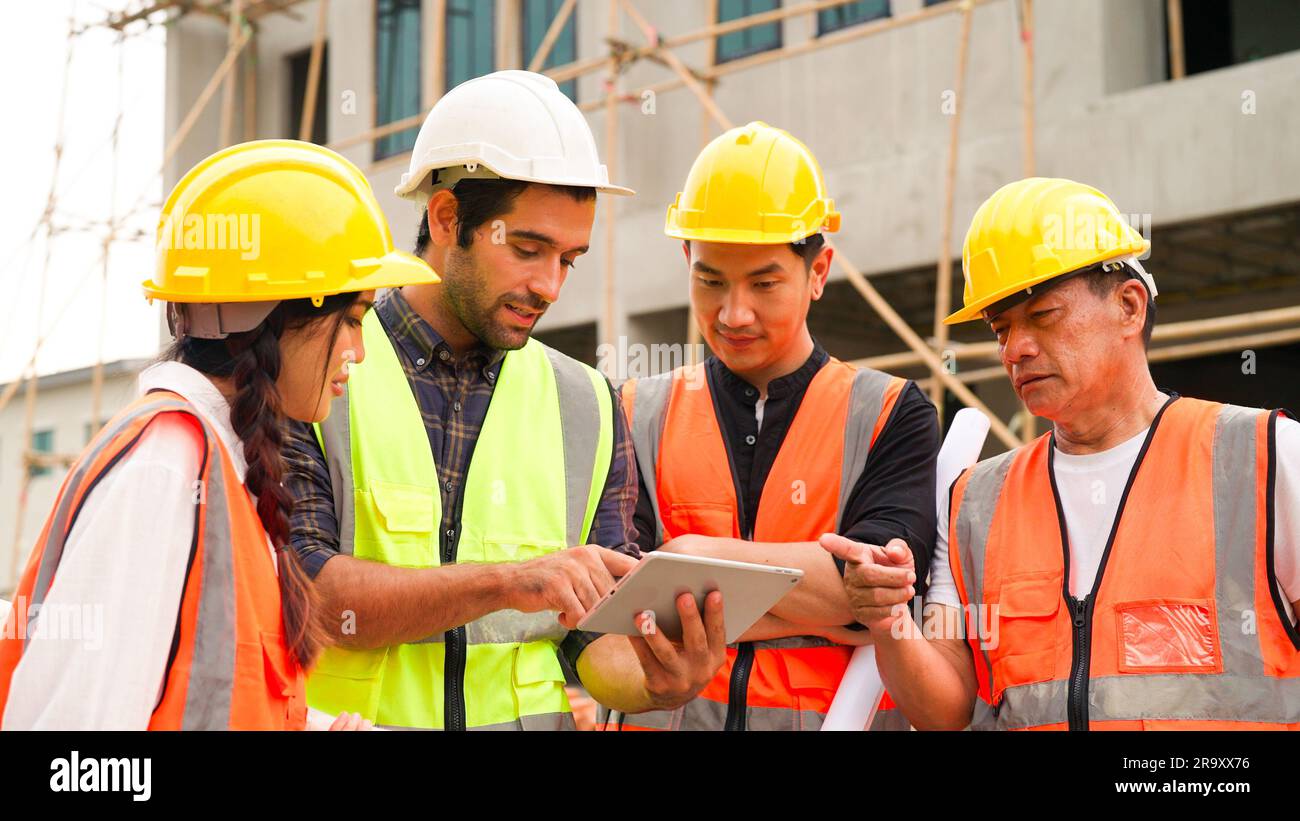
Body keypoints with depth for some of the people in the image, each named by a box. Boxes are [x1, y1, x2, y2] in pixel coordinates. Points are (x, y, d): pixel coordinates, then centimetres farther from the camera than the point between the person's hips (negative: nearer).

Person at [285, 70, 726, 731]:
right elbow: (298, 592, -11)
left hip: (536, 713, 3)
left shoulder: (587, 407, 11)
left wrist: (654, 677, -11)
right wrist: (503, 582, -20)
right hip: (347, 714, -2)